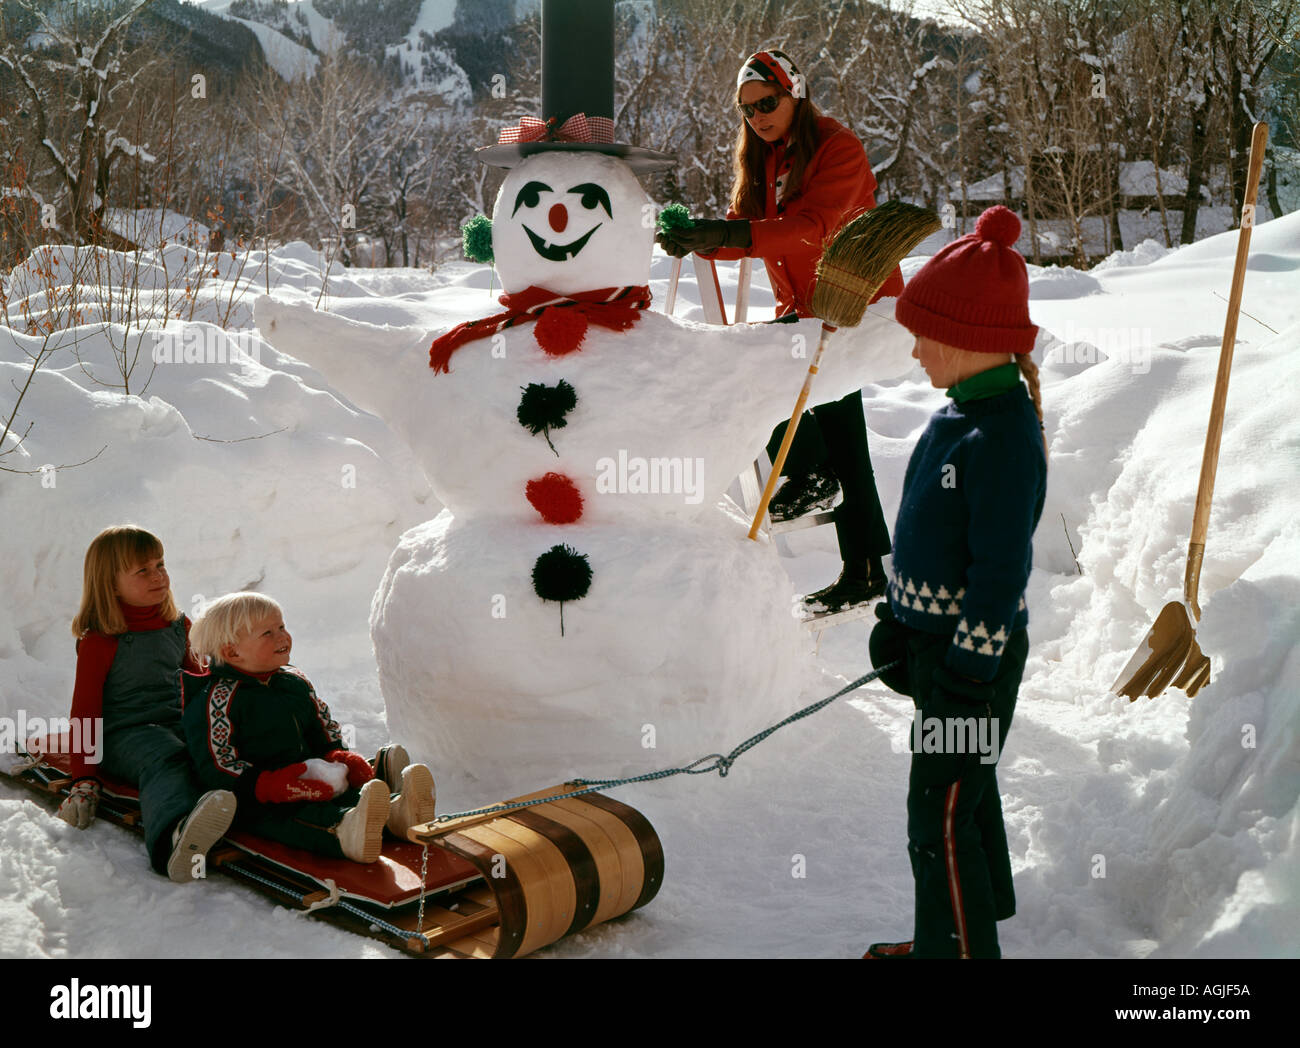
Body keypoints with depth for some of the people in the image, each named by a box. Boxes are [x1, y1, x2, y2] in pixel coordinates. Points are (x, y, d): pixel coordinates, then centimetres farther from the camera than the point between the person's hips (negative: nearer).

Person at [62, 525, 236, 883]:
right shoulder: (98, 642, -5)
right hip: (123, 736, -8)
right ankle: (173, 838, -71)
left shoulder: (179, 626, 13)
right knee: (167, 760, -40)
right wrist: (84, 779, -9)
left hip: (176, 726, 8)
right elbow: (84, 713, -5)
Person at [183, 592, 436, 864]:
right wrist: (268, 785, -28)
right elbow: (215, 765, -15)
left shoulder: (296, 683, 16)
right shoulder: (217, 700, -9)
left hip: (304, 779, 7)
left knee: (351, 791, -21)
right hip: (252, 800, -7)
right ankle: (340, 830, -68)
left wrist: (338, 757, 1)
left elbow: (324, 728, 25)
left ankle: (395, 811, -51)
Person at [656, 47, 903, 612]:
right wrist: (700, 239, -25)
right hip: (804, 306, 8)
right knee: (841, 440, 7)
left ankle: (809, 471, -3)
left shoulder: (838, 147, -15)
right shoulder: (761, 157, 9)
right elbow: (742, 232, -4)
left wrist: (733, 234, -44)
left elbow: (811, 226, -31)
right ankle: (867, 571, 16)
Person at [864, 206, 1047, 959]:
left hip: (977, 652, -10)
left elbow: (1002, 569, -25)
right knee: (967, 792, 23)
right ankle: (957, 932, 40)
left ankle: (961, 947, 13)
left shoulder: (1003, 435, -24)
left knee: (942, 818, -2)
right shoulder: (959, 414, 7)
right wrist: (898, 622, 18)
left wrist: (967, 673, -22)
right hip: (936, 639, 10)